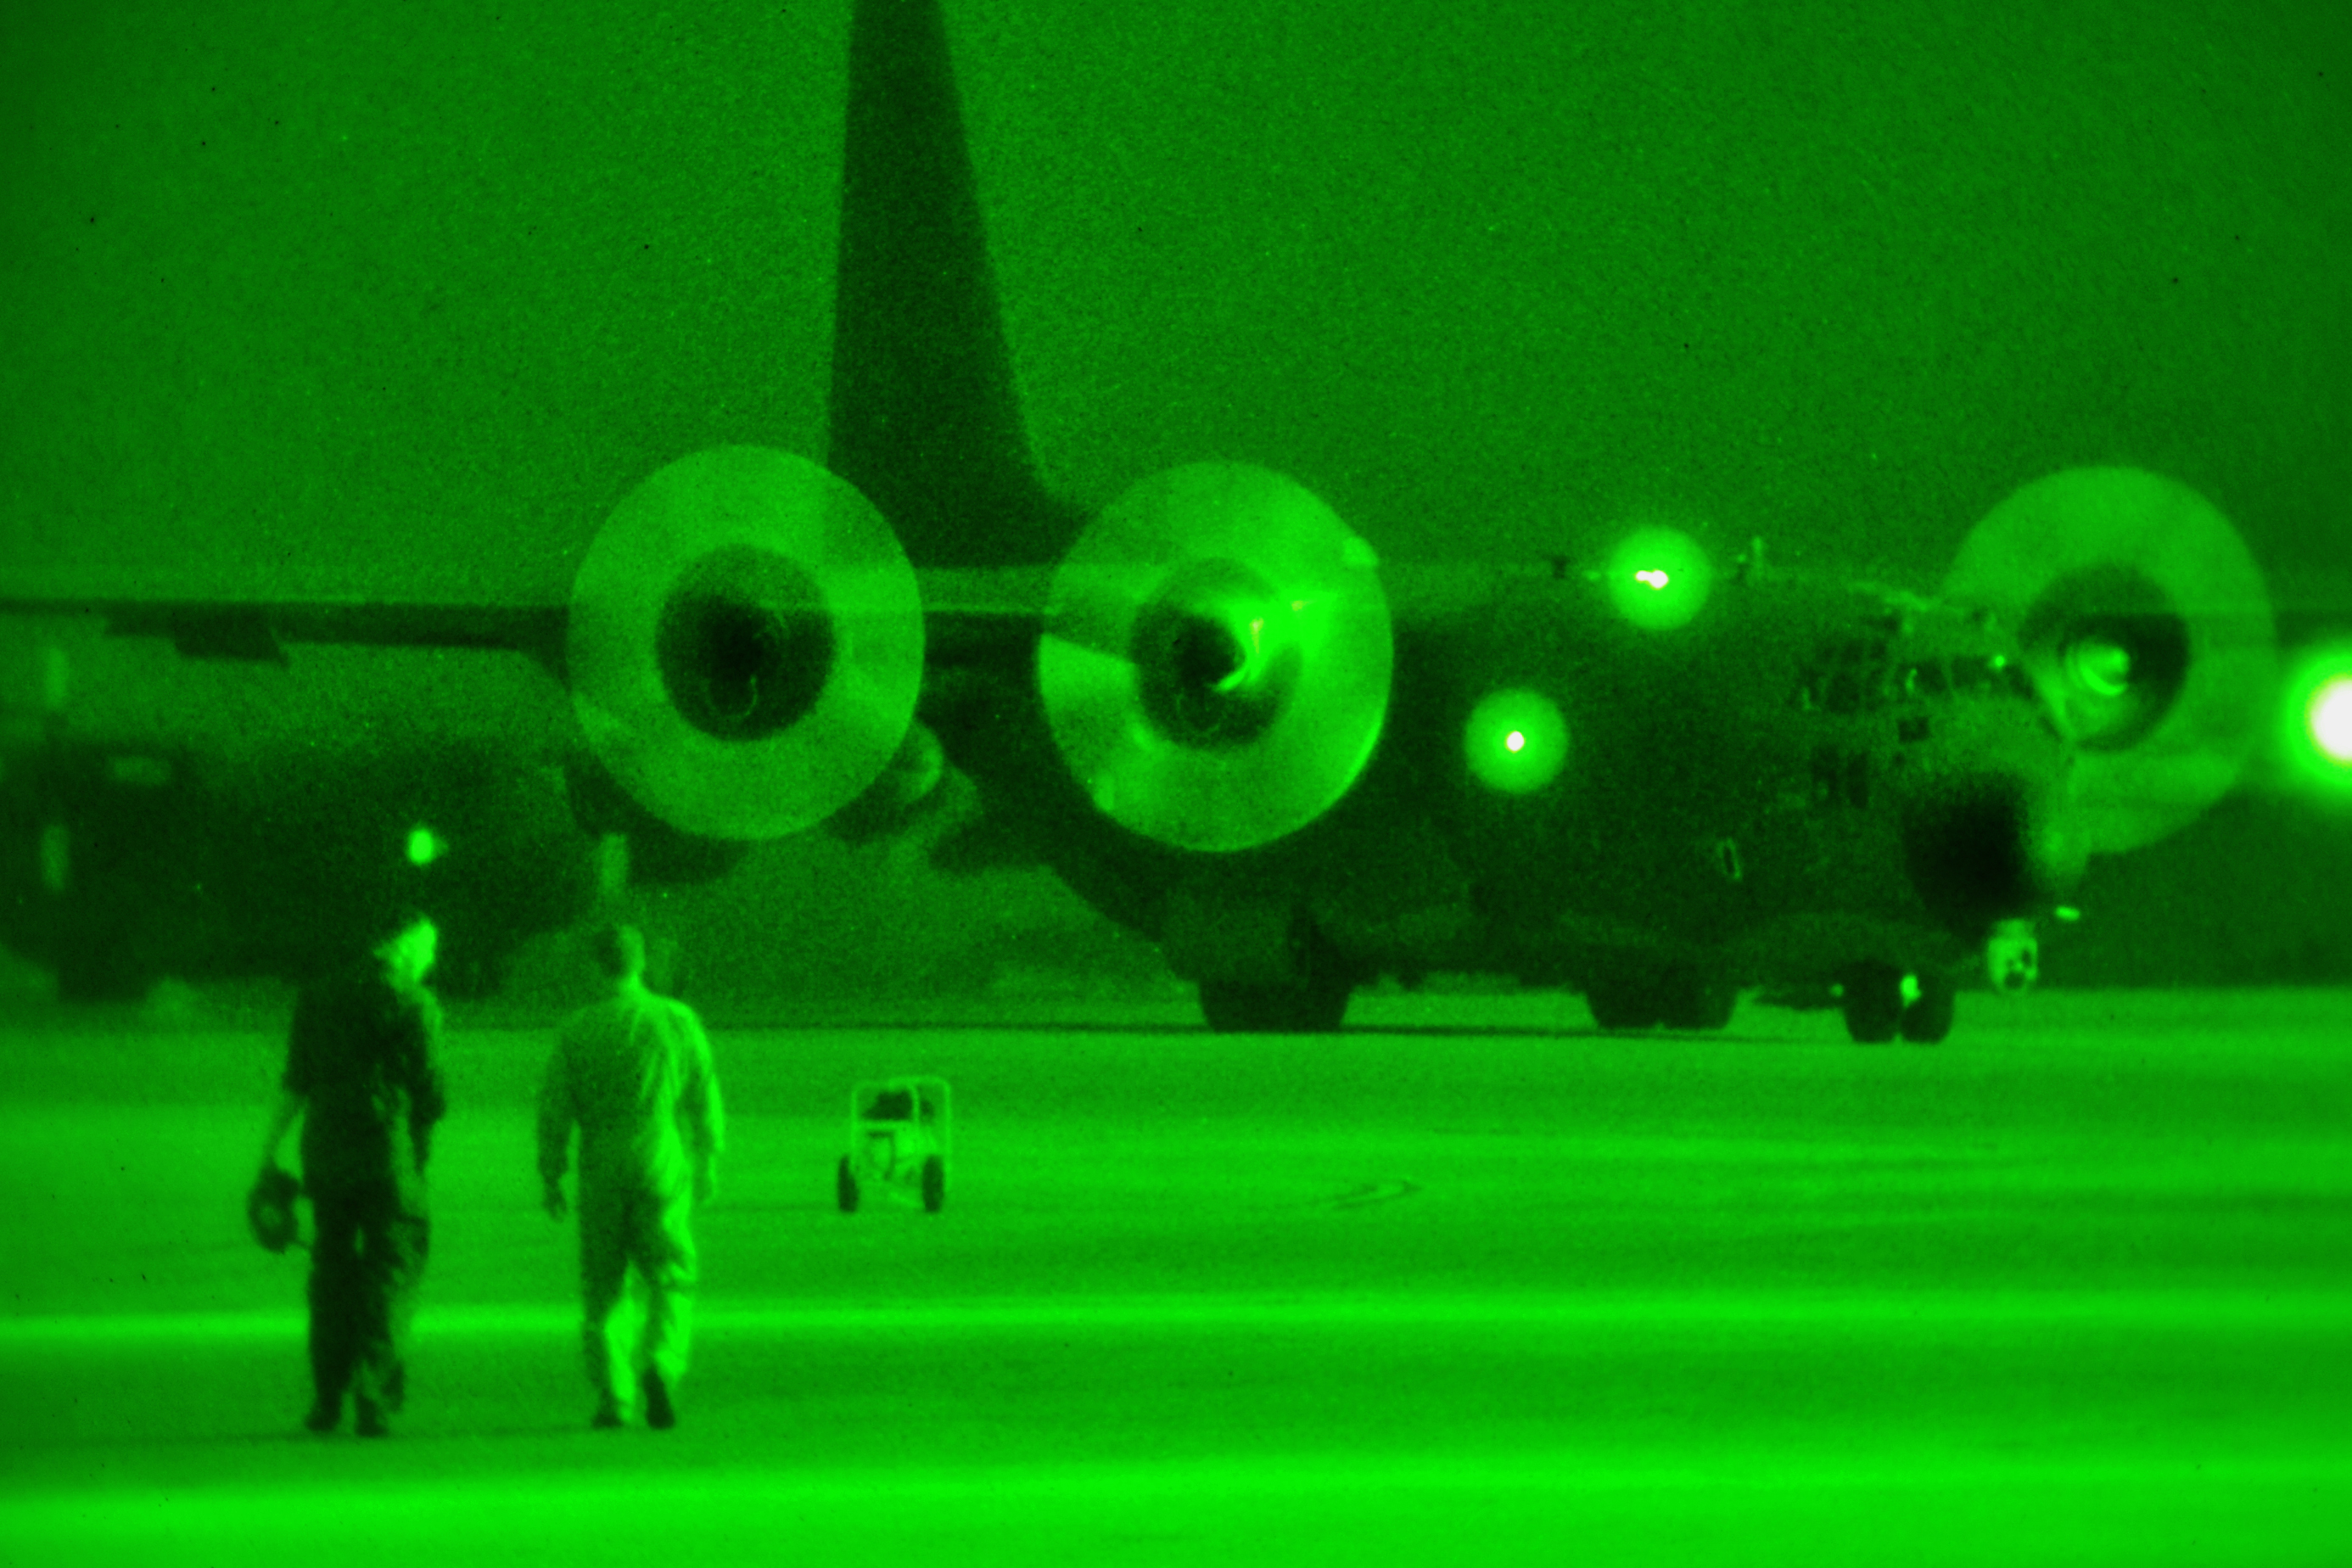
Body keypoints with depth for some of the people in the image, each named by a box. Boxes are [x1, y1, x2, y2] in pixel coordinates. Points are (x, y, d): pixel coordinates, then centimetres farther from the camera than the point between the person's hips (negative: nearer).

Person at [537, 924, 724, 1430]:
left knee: (603, 1292, 11)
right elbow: (705, 1099, 2)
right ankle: (659, 1366, -19)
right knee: (671, 1283, 7)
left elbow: (554, 1109, -3)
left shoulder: (578, 1029, -3)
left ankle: (612, 1399, 3)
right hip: (661, 1169, -1)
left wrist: (550, 1179, 6)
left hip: (601, 1173, 1)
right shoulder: (678, 1020, -3)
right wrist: (708, 1164, 13)